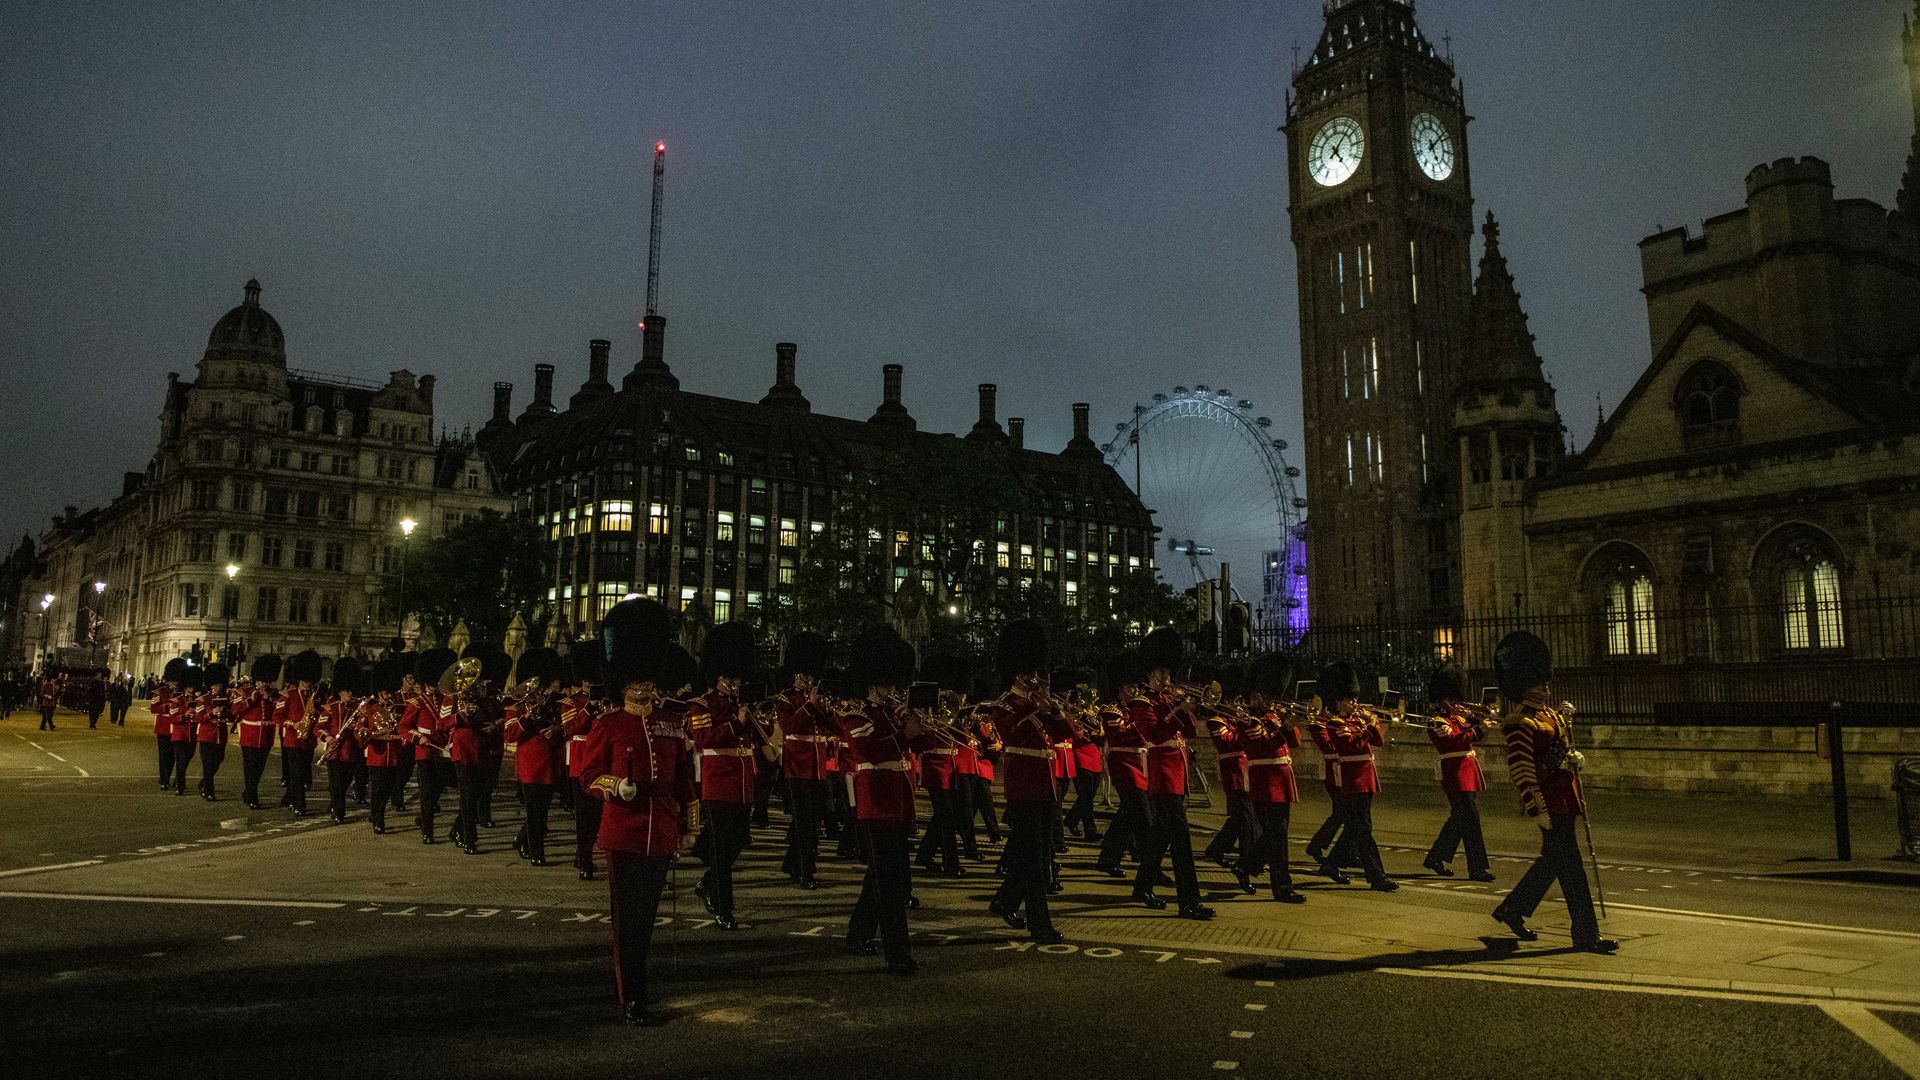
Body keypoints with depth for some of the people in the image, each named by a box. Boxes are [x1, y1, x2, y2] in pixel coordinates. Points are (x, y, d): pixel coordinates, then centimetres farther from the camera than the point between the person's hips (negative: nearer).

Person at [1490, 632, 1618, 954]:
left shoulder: (1551, 714, 14)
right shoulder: (1519, 723, -15)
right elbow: (1521, 770, -20)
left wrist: (1573, 758, 7)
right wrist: (1538, 810, -22)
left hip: (1564, 799, 10)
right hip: (1549, 802, -10)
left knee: (1552, 860, 17)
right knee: (1571, 868, -4)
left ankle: (1511, 910, 29)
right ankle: (1586, 935, 4)